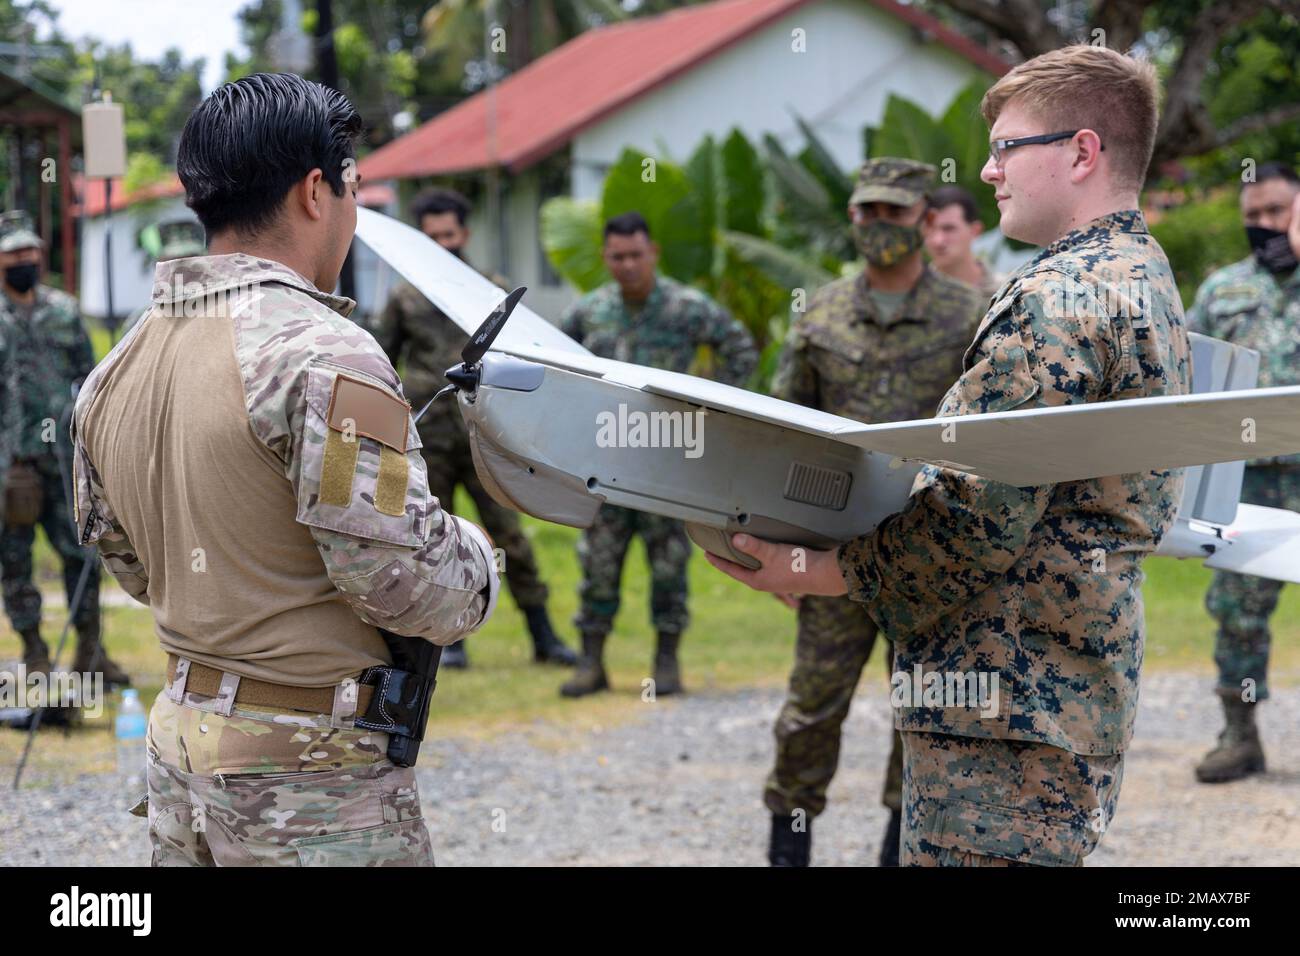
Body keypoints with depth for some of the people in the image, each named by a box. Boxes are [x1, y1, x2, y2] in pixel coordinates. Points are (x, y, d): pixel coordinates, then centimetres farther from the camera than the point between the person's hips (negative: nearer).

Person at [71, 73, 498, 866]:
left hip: (180, 748, 8)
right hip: (313, 779, -8)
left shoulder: (118, 368, 8)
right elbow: (400, 576, -20)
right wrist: (477, 563, 0)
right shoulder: (323, 357, -19)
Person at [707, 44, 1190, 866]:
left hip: (1003, 706, -11)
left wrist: (822, 572, -13)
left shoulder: (1060, 298, -16)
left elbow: (981, 516, -21)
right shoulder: (1149, 281, 18)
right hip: (1084, 696, 11)